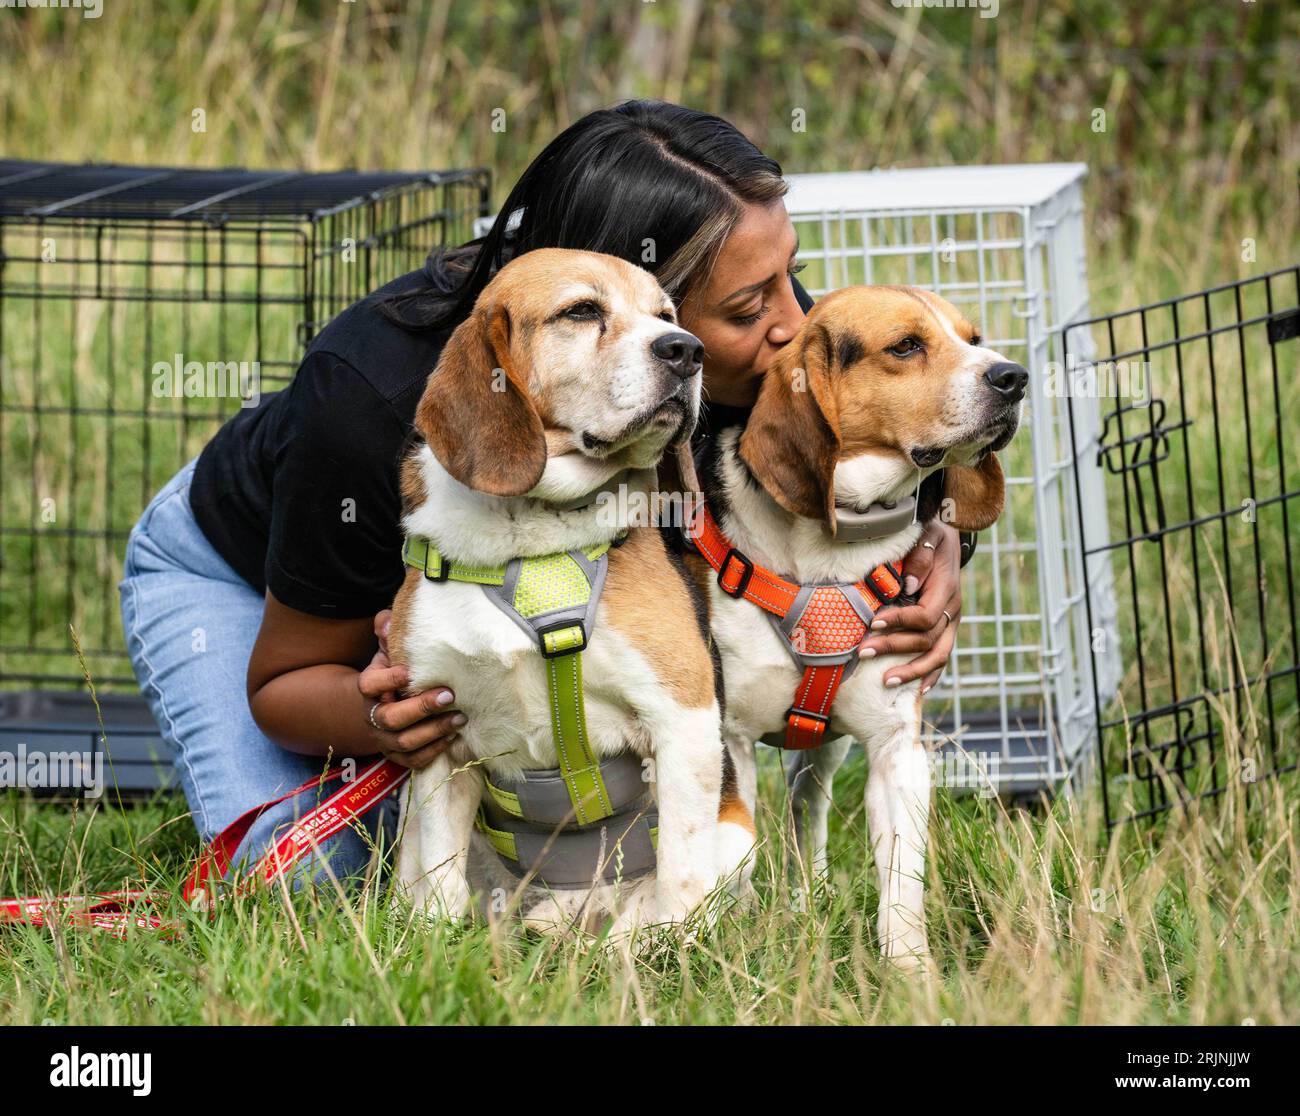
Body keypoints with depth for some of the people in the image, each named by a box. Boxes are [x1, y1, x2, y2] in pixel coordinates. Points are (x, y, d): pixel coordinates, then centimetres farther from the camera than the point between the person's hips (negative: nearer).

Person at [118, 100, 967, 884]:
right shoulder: (375, 402, -44)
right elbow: (283, 685, -27)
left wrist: (929, 552, -37)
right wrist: (375, 713, -51)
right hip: (237, 574, -4)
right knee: (300, 873, -25)